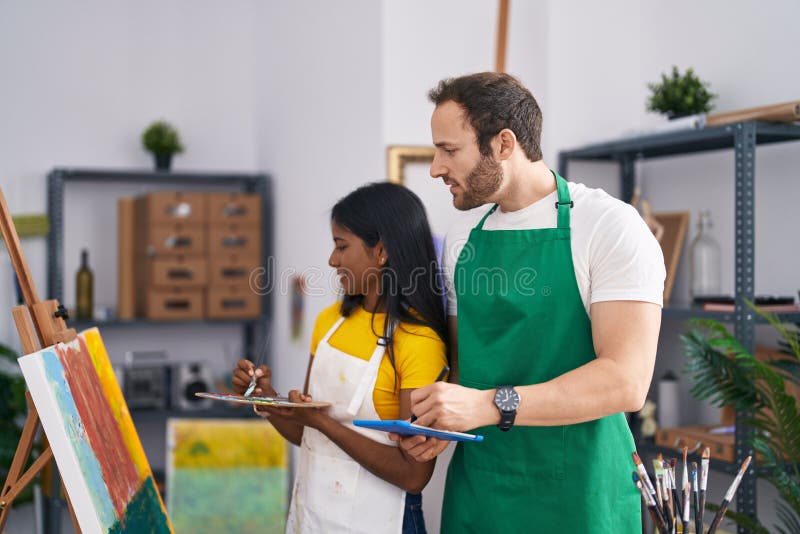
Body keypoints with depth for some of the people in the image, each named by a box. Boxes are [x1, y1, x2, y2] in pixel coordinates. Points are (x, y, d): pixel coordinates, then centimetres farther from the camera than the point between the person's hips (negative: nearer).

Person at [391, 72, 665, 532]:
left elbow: (625, 381, -20)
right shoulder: (462, 237, 9)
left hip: (576, 496, -5)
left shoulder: (611, 227, -12)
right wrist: (439, 423, -4)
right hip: (474, 490, 5)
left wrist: (490, 405, -26)